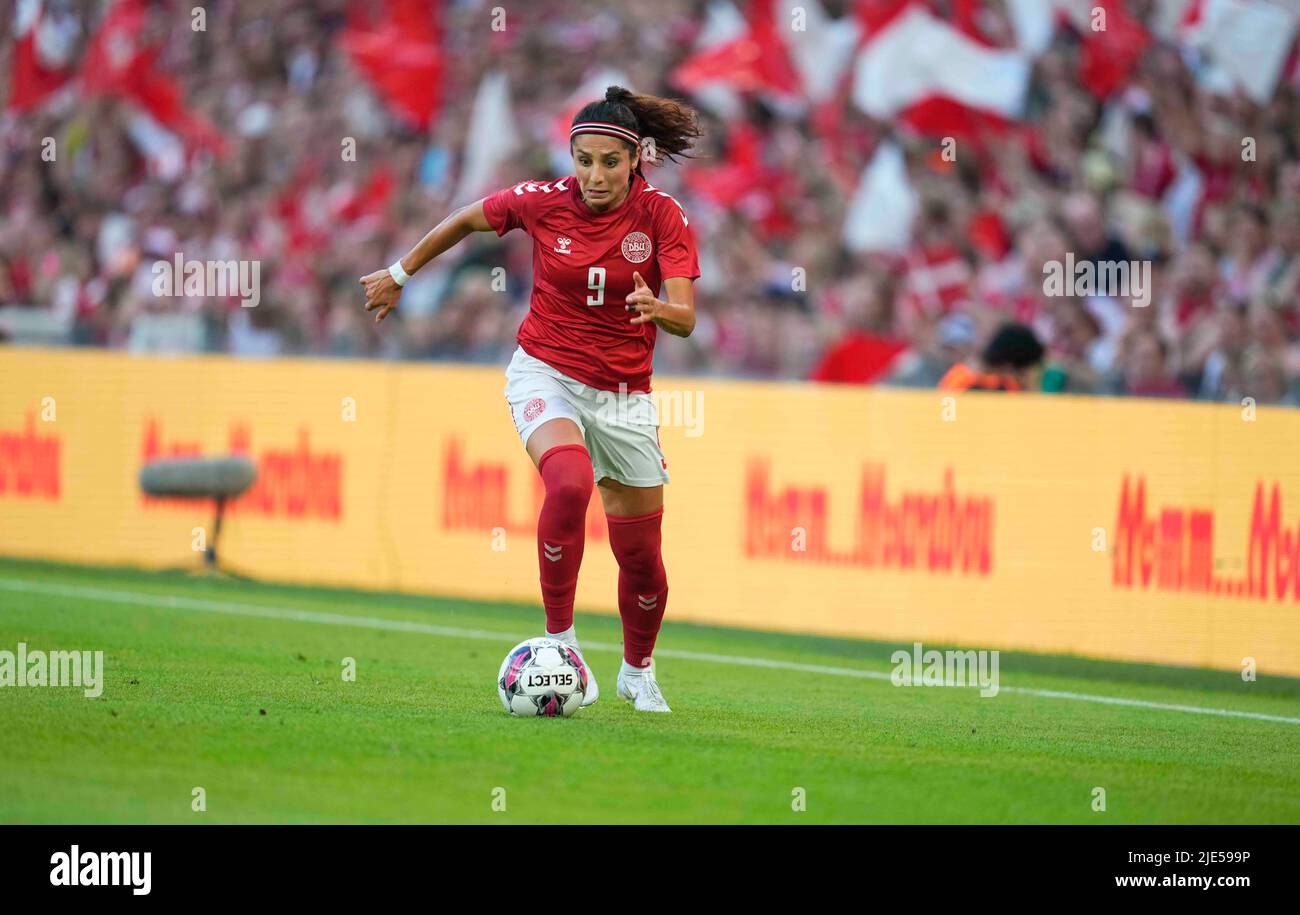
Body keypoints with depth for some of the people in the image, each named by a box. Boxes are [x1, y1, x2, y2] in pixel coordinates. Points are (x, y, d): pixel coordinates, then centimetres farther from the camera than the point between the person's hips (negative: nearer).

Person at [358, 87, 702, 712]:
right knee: (570, 482, -34)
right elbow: (469, 219, 9)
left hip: (623, 394, 2)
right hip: (546, 374, -2)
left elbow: (685, 320, -18)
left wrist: (657, 308, -41)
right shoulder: (544, 202, -10)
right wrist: (400, 273, 18)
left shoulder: (661, 217, -11)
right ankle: (559, 638, -21)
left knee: (640, 555, 6)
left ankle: (638, 671, 36)